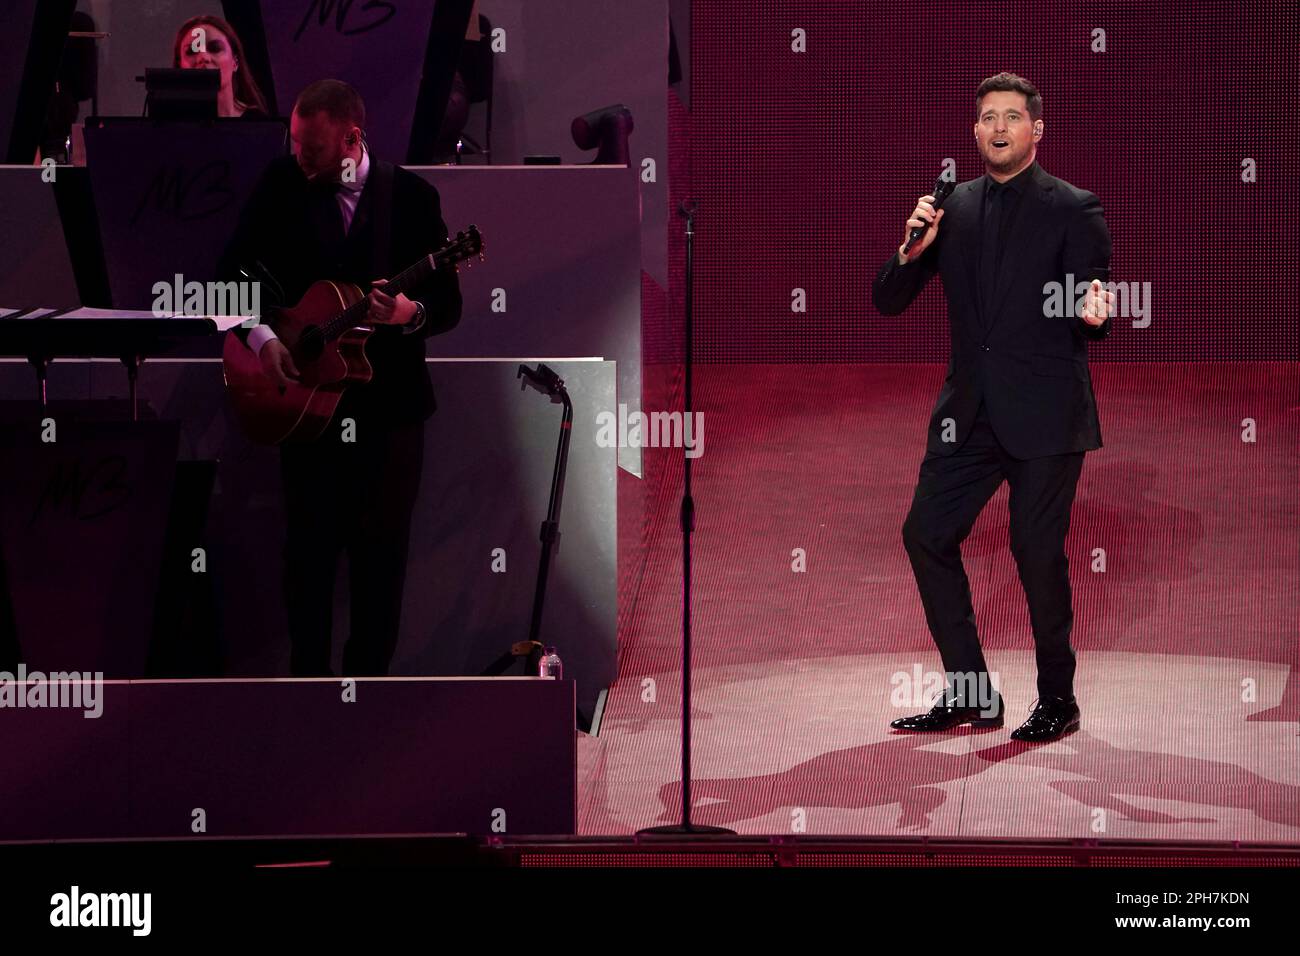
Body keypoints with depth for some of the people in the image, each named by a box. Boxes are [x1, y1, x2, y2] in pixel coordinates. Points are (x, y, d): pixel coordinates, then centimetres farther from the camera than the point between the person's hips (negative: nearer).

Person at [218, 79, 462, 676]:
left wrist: (410, 313, -24)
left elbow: (448, 305, -3)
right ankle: (309, 676, 17)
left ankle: (368, 678, 17)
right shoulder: (282, 185, -3)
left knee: (382, 550, 6)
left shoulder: (411, 196, -5)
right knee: (310, 546, 5)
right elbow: (231, 273, 4)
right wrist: (260, 338, -11)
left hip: (389, 401, -1)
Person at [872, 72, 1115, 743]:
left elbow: (1092, 318, -4)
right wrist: (913, 251, -9)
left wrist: (1093, 314, -28)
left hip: (1044, 410, -5)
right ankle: (970, 694, 10)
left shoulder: (1073, 210, -1)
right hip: (970, 408, 5)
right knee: (926, 534, 0)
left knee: (1037, 549, -5)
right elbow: (888, 302, 10)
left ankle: (1057, 699, 11)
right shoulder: (952, 210, 10)